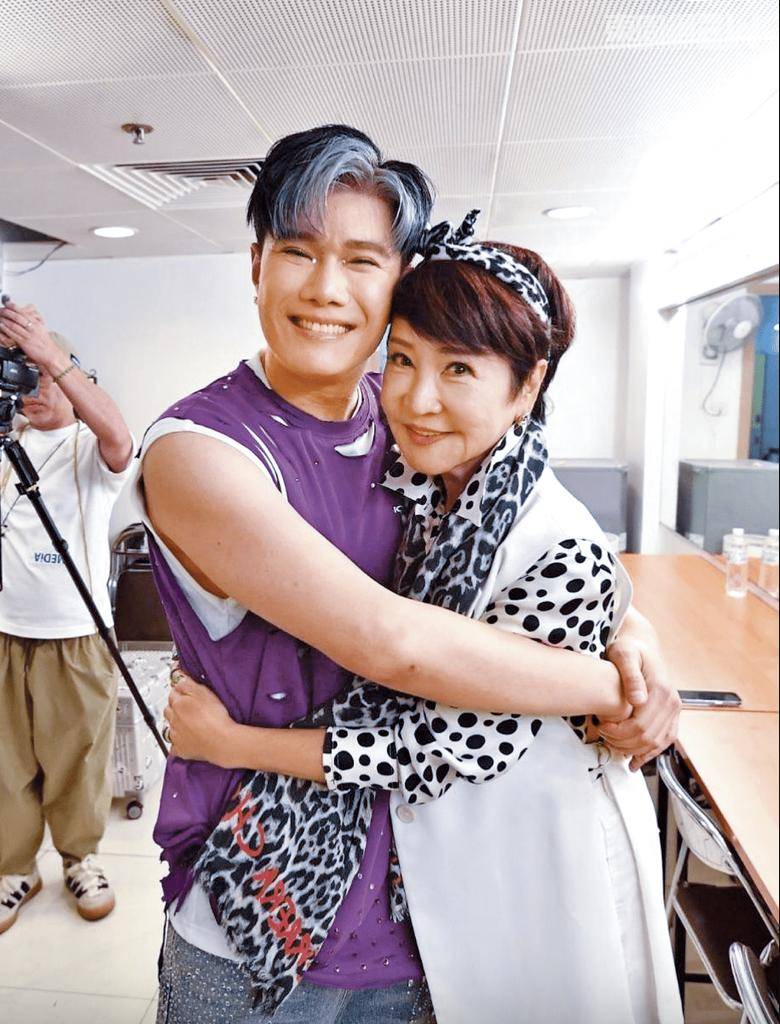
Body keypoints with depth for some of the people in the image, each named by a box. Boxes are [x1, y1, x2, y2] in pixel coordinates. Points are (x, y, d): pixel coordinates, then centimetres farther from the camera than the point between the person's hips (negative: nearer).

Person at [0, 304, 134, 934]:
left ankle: (81, 858, 29)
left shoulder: (90, 450, -1)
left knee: (78, 760, 8)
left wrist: (52, 354, -34)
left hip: (76, 634, -3)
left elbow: (119, 438, -24)